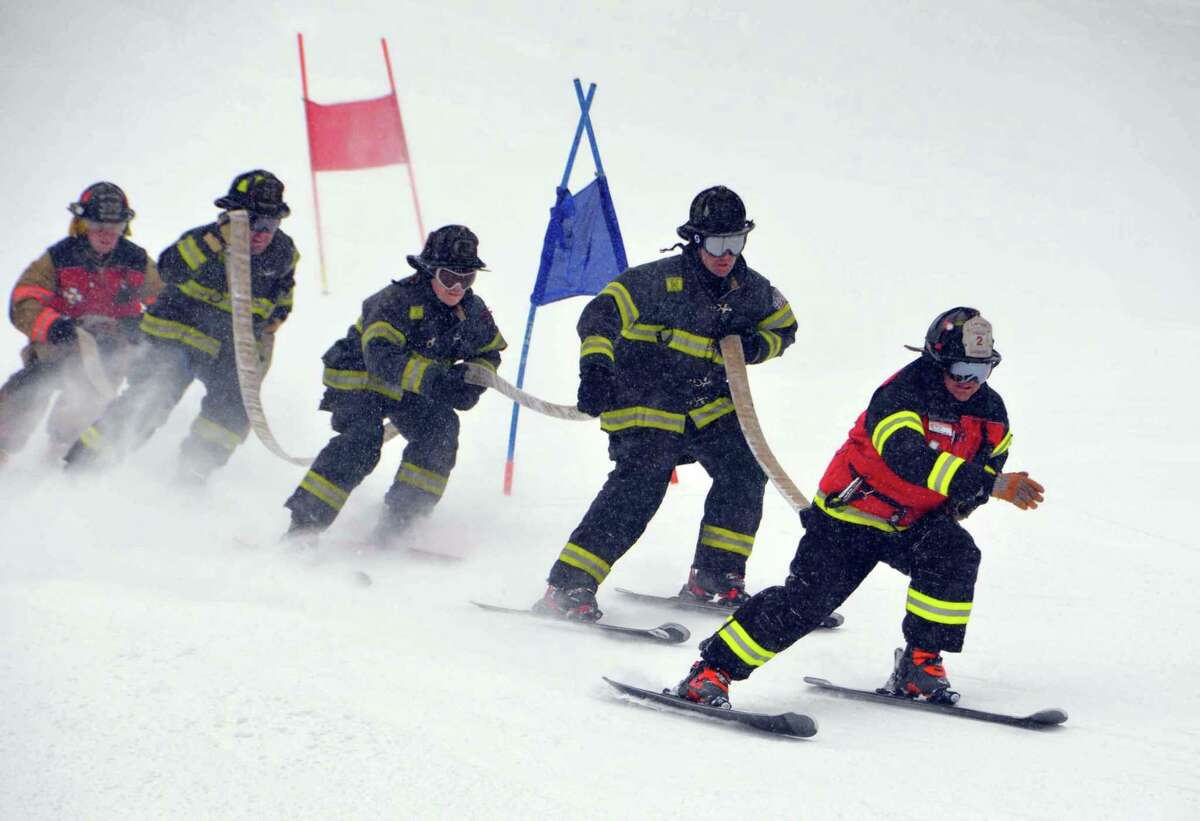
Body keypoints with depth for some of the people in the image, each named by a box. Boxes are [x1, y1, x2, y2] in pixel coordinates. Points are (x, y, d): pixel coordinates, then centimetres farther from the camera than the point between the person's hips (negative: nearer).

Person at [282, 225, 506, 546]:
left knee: (441, 430, -19)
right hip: (359, 377, -6)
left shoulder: (473, 311, -5)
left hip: (413, 390, 6)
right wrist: (430, 378, -47)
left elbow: (489, 352, 11)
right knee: (363, 440, -27)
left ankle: (399, 518, -13)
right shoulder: (399, 299, -26)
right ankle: (305, 522, -24)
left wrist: (473, 381, -12)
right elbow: (379, 354, -36)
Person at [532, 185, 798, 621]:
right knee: (639, 486, -20)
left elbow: (784, 327, 20)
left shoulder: (752, 290, 2)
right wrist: (595, 367, -31)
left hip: (709, 405, 6)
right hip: (645, 404, -6)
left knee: (744, 473, -10)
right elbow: (600, 315, -15)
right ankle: (567, 588, -20)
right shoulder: (659, 281, -15)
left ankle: (715, 578, 5)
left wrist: (755, 345, -3)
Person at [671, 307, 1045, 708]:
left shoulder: (990, 411, -3)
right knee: (806, 599, -15)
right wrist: (992, 484, -46)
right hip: (849, 518, -5)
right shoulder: (899, 396, -25)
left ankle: (920, 661, -11)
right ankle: (712, 670, -5)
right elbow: (911, 460, -41)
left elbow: (990, 463, 11)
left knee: (957, 553, -24)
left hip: (912, 524, 5)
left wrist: (952, 505, -9)